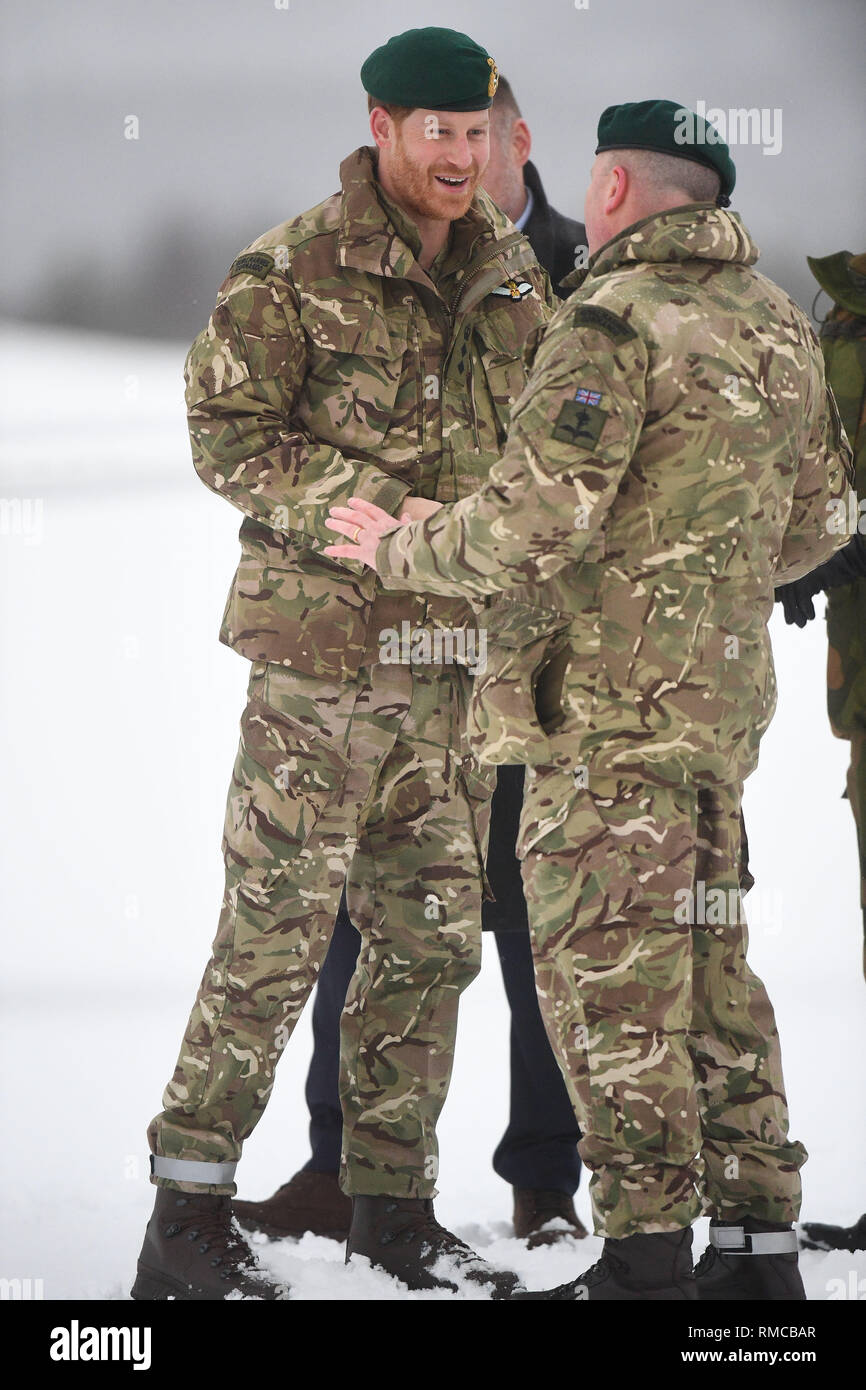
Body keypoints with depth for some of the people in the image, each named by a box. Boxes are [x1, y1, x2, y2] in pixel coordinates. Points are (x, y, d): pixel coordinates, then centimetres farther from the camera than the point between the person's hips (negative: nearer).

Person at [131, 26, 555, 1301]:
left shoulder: (512, 273, 12)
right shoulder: (290, 273, -7)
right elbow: (231, 440, -10)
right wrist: (386, 513, -18)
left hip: (457, 656, 6)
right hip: (324, 647, -6)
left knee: (433, 936, 9)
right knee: (278, 933, -6)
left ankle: (393, 1200, 20)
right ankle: (187, 1214, 0)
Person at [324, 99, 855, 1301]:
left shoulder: (616, 320, -14)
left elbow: (532, 522, -20)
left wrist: (403, 551, -4)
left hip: (609, 704, -8)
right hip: (727, 695, 8)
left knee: (608, 976, -5)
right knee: (710, 964, 13)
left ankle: (646, 1255, -7)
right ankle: (757, 1241, 14)